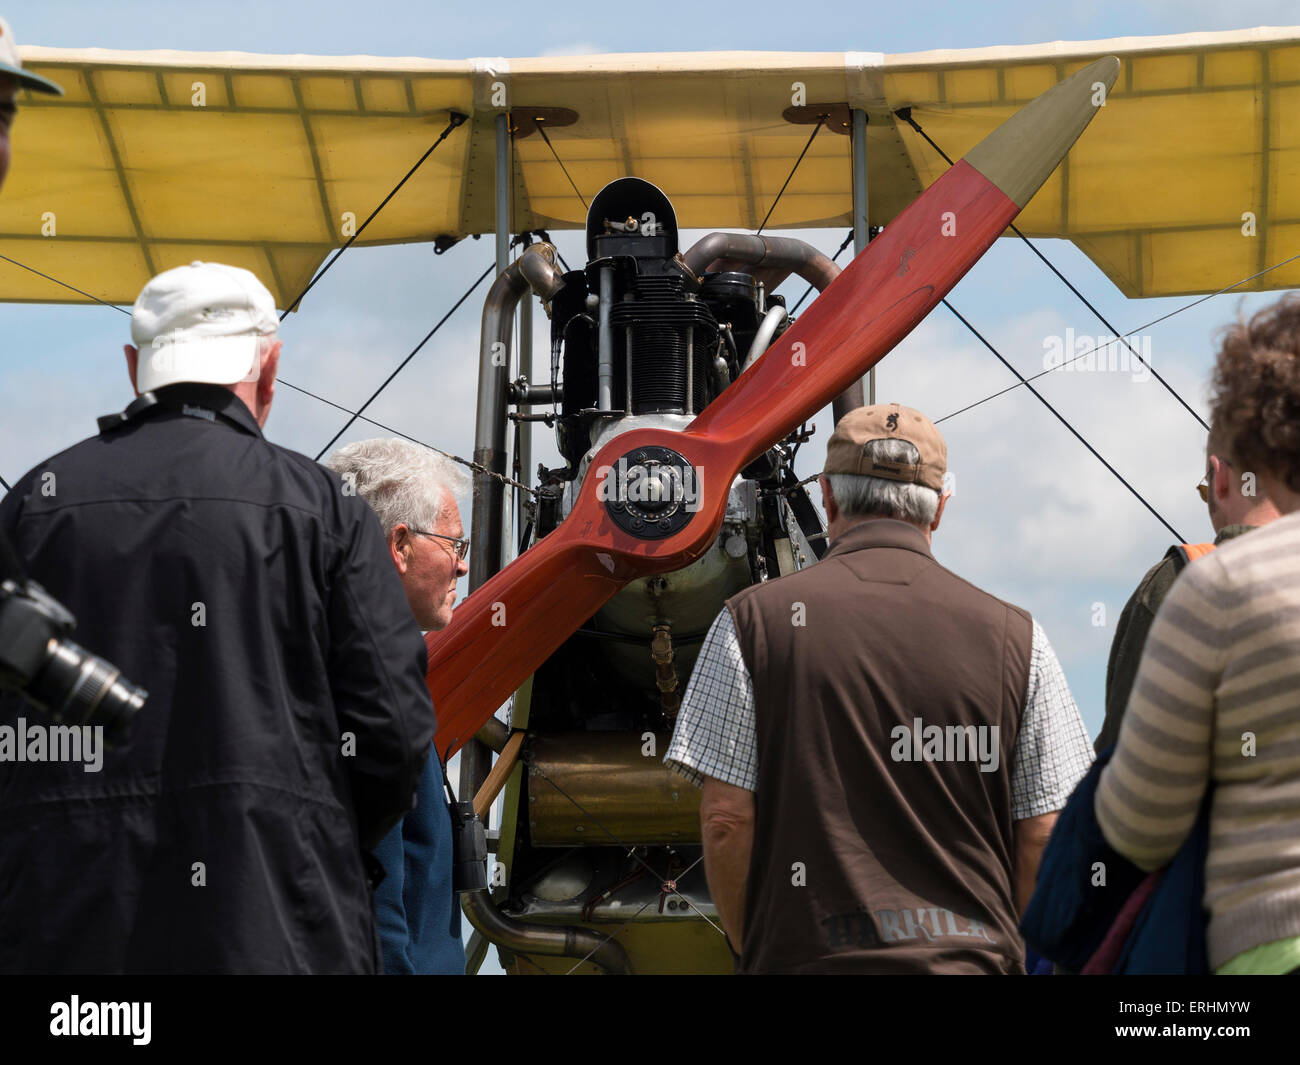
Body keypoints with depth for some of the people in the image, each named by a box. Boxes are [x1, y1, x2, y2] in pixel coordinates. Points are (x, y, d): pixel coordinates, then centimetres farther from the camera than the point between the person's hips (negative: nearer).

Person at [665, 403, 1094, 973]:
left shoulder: (754, 621, 1)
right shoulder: (1016, 637, 4)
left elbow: (725, 819, -2)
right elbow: (1043, 836, 4)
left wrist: (755, 950, 10)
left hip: (807, 955, -1)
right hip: (971, 957, 2)